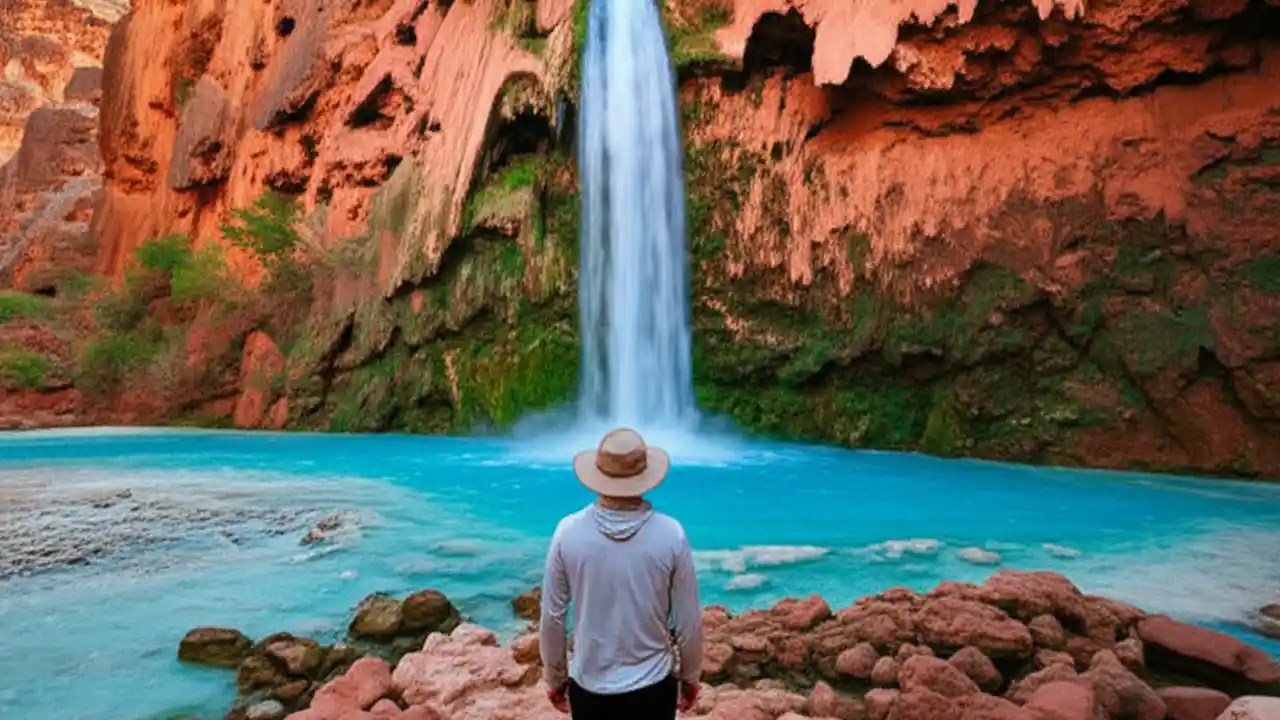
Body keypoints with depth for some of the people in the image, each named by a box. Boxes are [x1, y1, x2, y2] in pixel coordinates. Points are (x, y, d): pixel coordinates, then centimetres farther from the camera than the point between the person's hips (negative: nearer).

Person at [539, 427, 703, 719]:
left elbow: (552, 616, -6)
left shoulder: (568, 532, -16)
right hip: (653, 686, 0)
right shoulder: (671, 534, -17)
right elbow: (688, 620, -8)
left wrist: (554, 677, 10)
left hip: (589, 686, 1)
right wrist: (690, 676, 10)